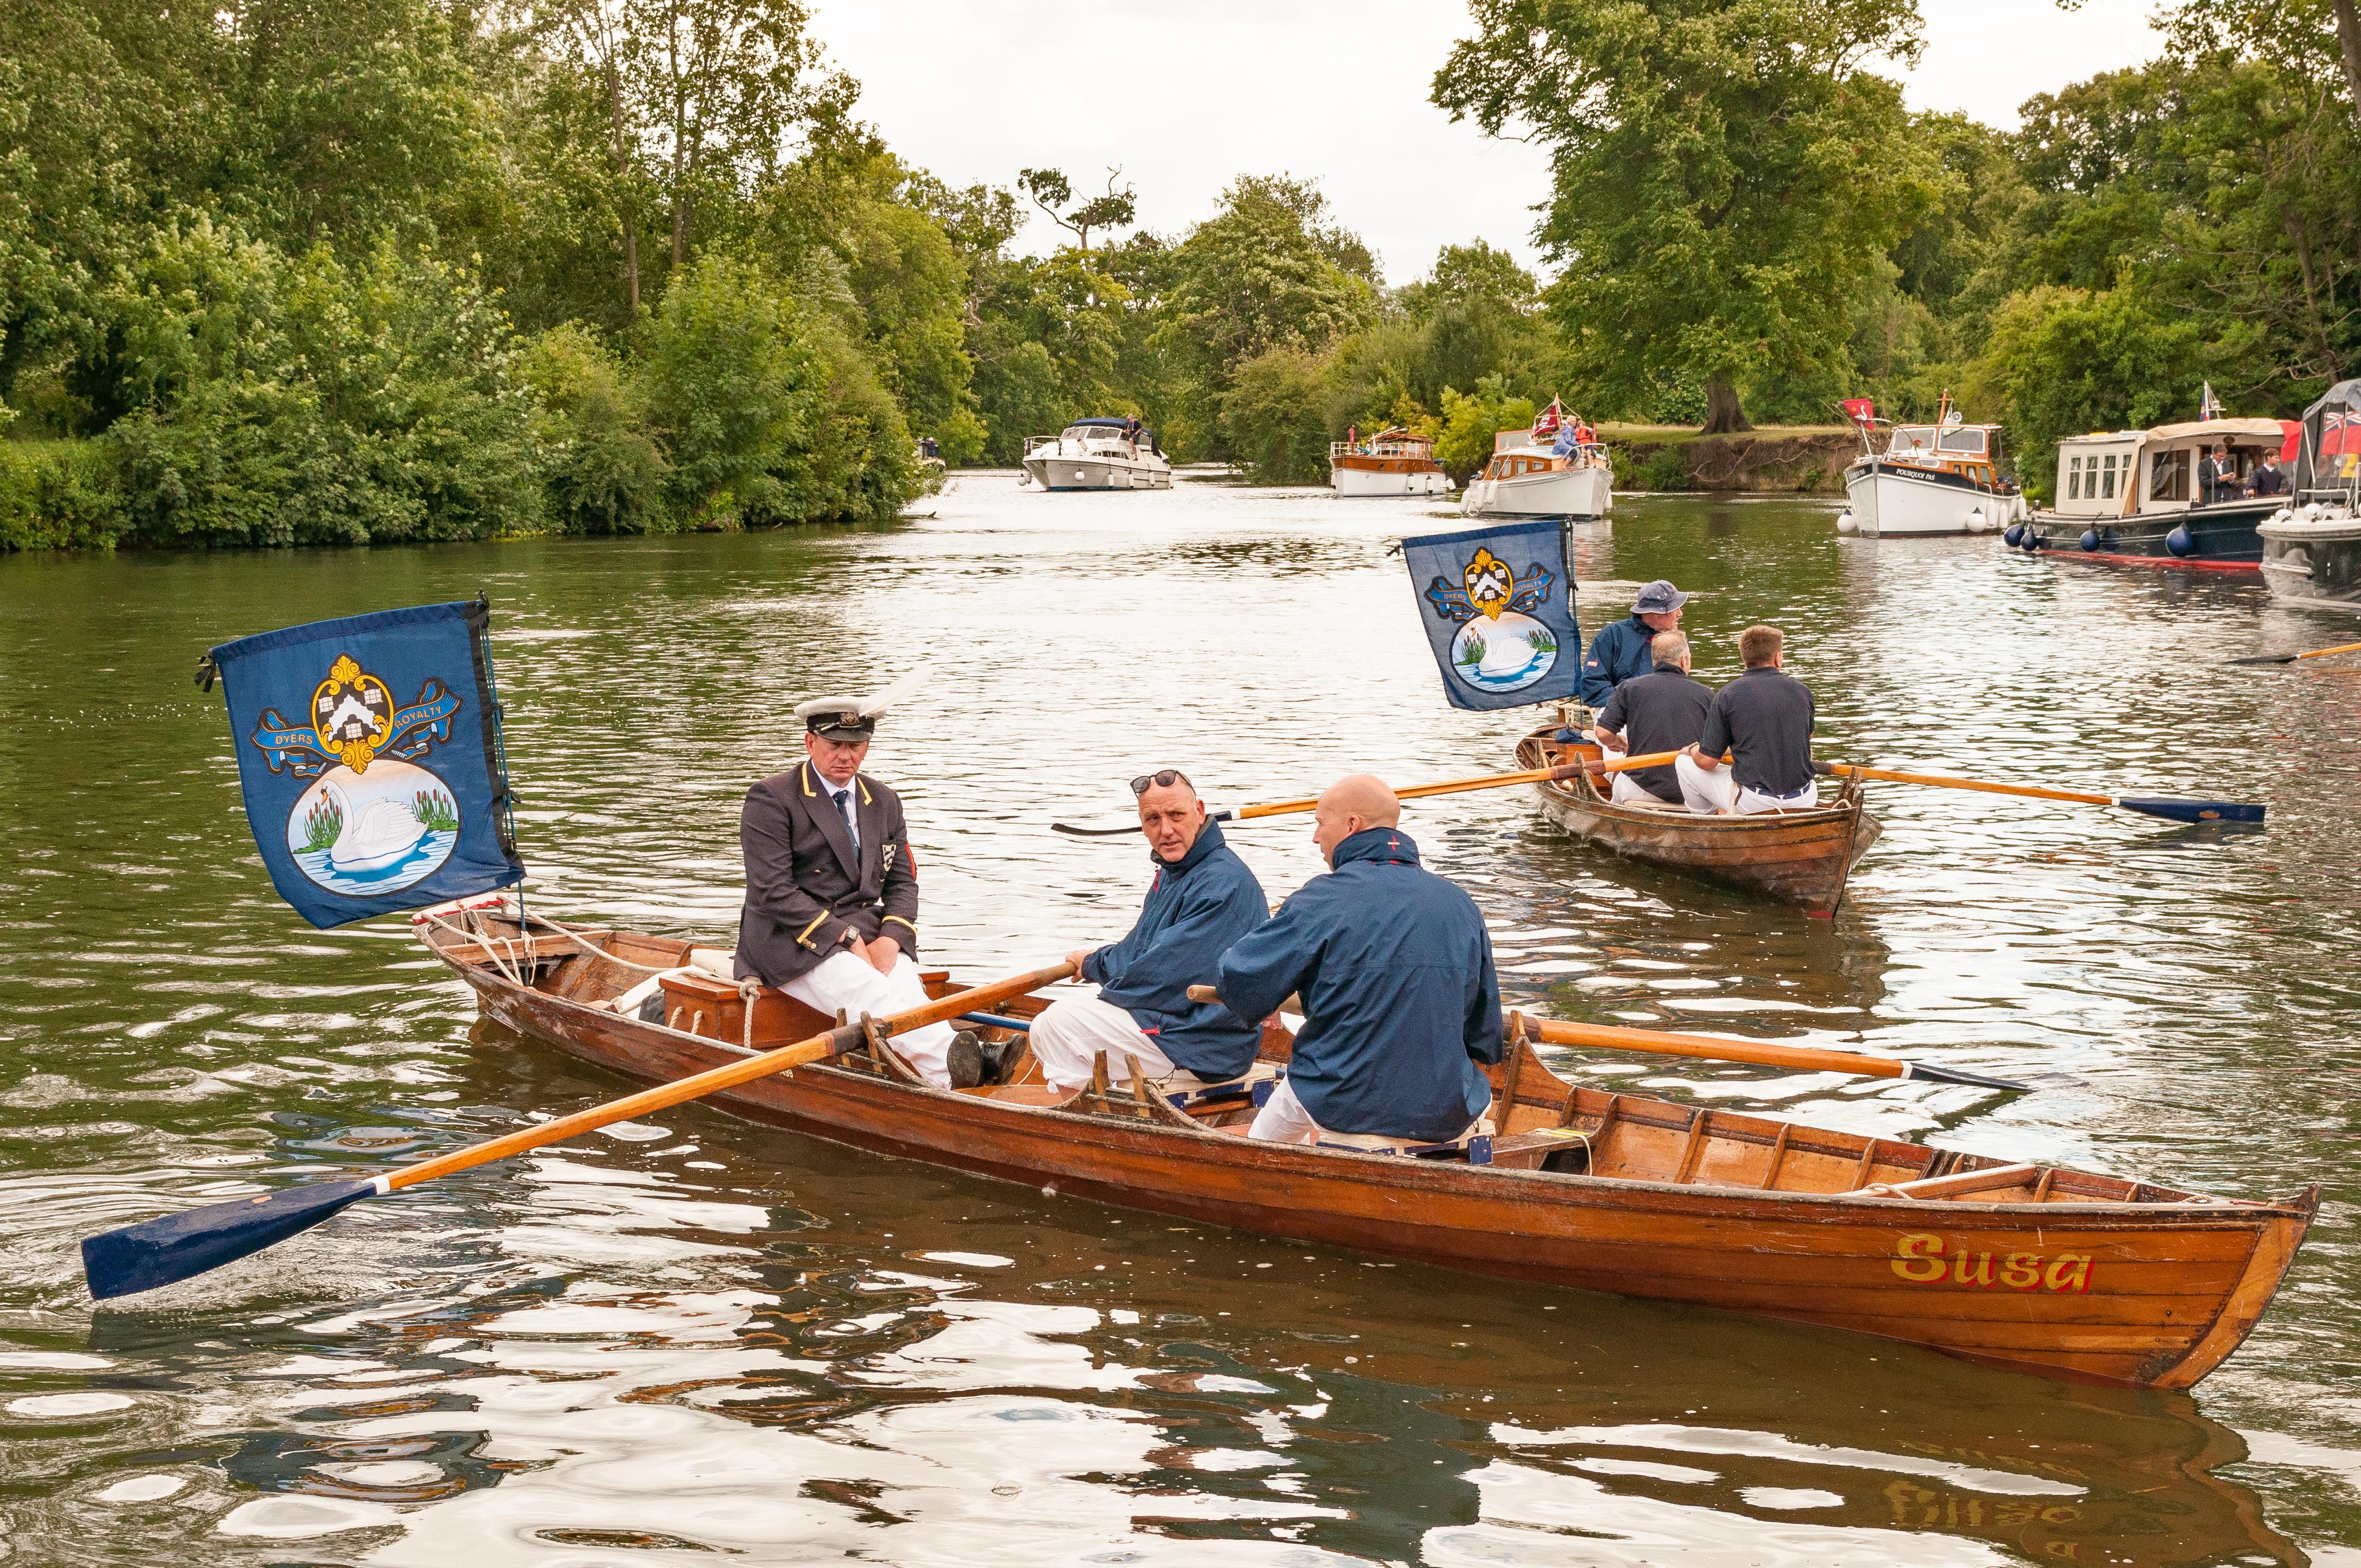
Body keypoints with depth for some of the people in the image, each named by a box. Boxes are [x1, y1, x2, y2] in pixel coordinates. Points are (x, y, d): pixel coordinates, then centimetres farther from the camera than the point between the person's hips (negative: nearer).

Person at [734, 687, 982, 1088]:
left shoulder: (885, 803, 17)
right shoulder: (771, 800, -3)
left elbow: (902, 882, 15)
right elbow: (773, 892, -11)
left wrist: (890, 938, -8)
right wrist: (845, 937, -17)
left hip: (869, 937, 5)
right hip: (794, 947, -5)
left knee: (909, 990, -29)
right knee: (872, 996, -35)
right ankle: (960, 1063, -58)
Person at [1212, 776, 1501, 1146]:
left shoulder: (1325, 899, -13)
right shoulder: (1460, 904, 1)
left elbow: (1240, 984, -10)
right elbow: (1486, 1042, 6)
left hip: (1342, 1110, -3)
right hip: (1448, 1118, 3)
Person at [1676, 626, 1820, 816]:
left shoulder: (1727, 695, -9)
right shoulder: (1802, 691, 3)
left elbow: (1707, 762, -6)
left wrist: (1693, 749, 18)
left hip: (1753, 803, -4)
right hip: (1804, 800, 4)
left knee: (1684, 763, 15)